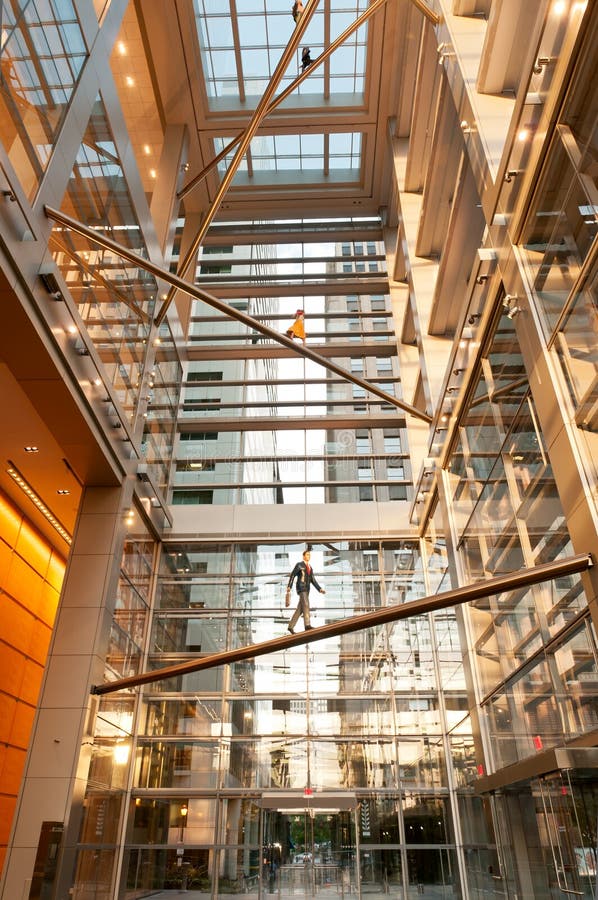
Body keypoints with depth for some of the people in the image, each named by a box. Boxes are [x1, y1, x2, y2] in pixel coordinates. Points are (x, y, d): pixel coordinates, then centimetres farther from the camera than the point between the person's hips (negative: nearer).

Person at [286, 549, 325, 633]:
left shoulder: (310, 568, 21)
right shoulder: (299, 565, 0)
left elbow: (313, 580, 16)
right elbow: (292, 575, -6)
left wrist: (320, 589, 3)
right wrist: (289, 586, -18)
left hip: (307, 589, 7)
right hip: (301, 588, -7)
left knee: (300, 609, 3)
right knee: (306, 605, -22)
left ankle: (291, 626, 8)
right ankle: (307, 625, -31)